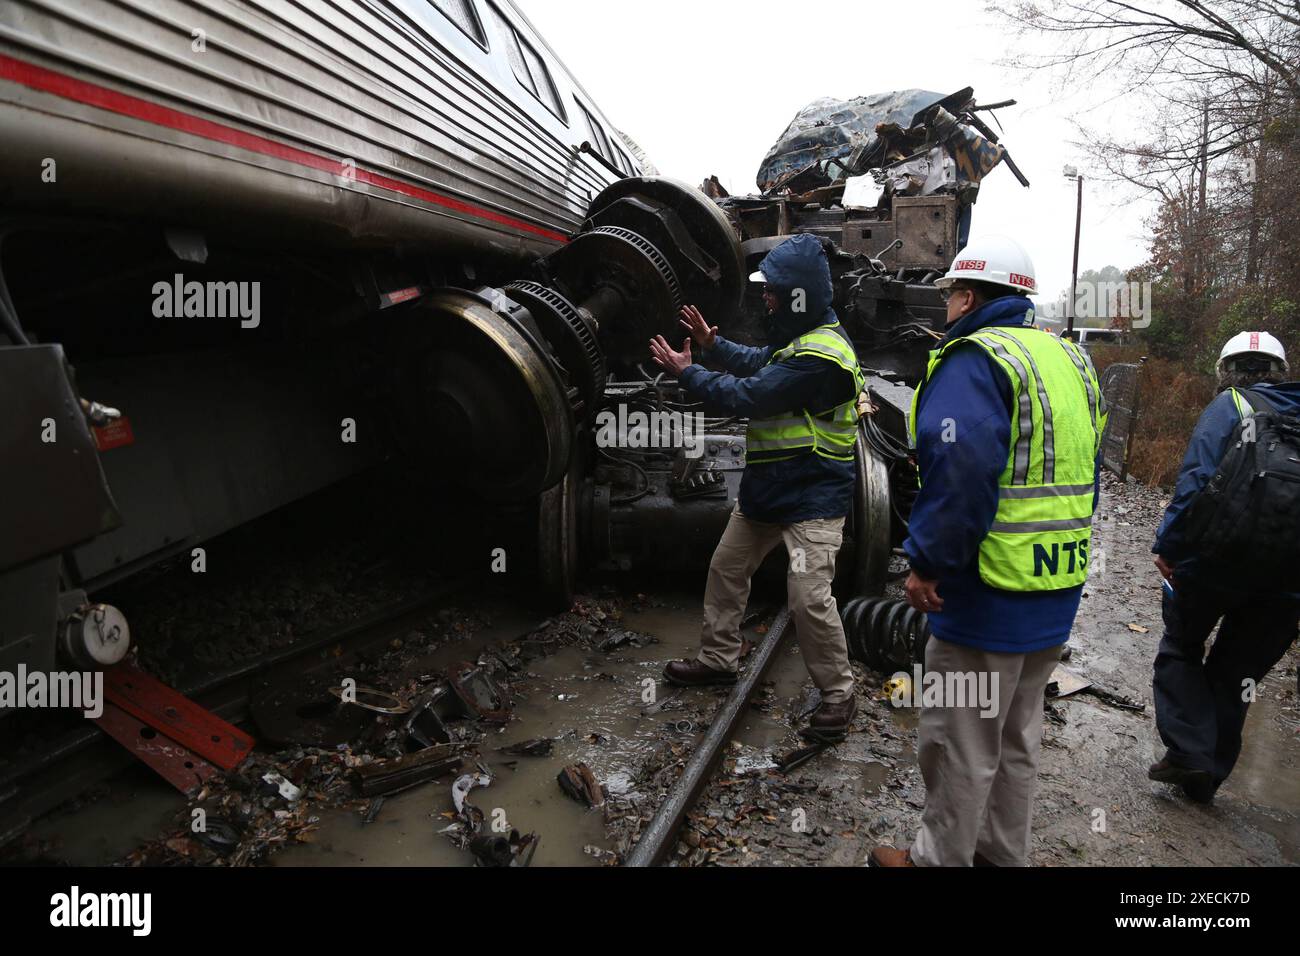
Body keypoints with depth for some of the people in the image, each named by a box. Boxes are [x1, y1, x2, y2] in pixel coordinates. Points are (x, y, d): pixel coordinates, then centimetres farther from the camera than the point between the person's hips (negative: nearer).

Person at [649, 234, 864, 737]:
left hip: (812, 498, -10)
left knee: (809, 599, -12)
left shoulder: (821, 354, -24)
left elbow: (747, 396, -24)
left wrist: (687, 372, -12)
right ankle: (718, 658, 34)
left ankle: (838, 694, 9)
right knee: (726, 568, 17)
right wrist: (712, 344, 12)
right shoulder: (800, 337, 9)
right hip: (767, 488, 10)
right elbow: (757, 363, 25)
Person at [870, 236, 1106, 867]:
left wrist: (926, 562, -23)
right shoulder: (1071, 360, 12)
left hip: (987, 597, -9)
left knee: (961, 743, 7)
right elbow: (1085, 469, 17)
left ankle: (939, 858, 24)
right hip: (1057, 595, 9)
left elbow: (960, 466, -31)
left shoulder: (973, 359, -15)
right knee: (1017, 737, 22)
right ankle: (1002, 852, 38)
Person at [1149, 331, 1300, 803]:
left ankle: (1188, 752, 6)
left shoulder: (1230, 405, -6)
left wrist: (1168, 545, -14)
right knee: (1236, 673, 16)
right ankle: (1205, 778, 25)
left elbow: (1197, 478, -18)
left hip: (1218, 561, -5)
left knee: (1181, 648, 17)